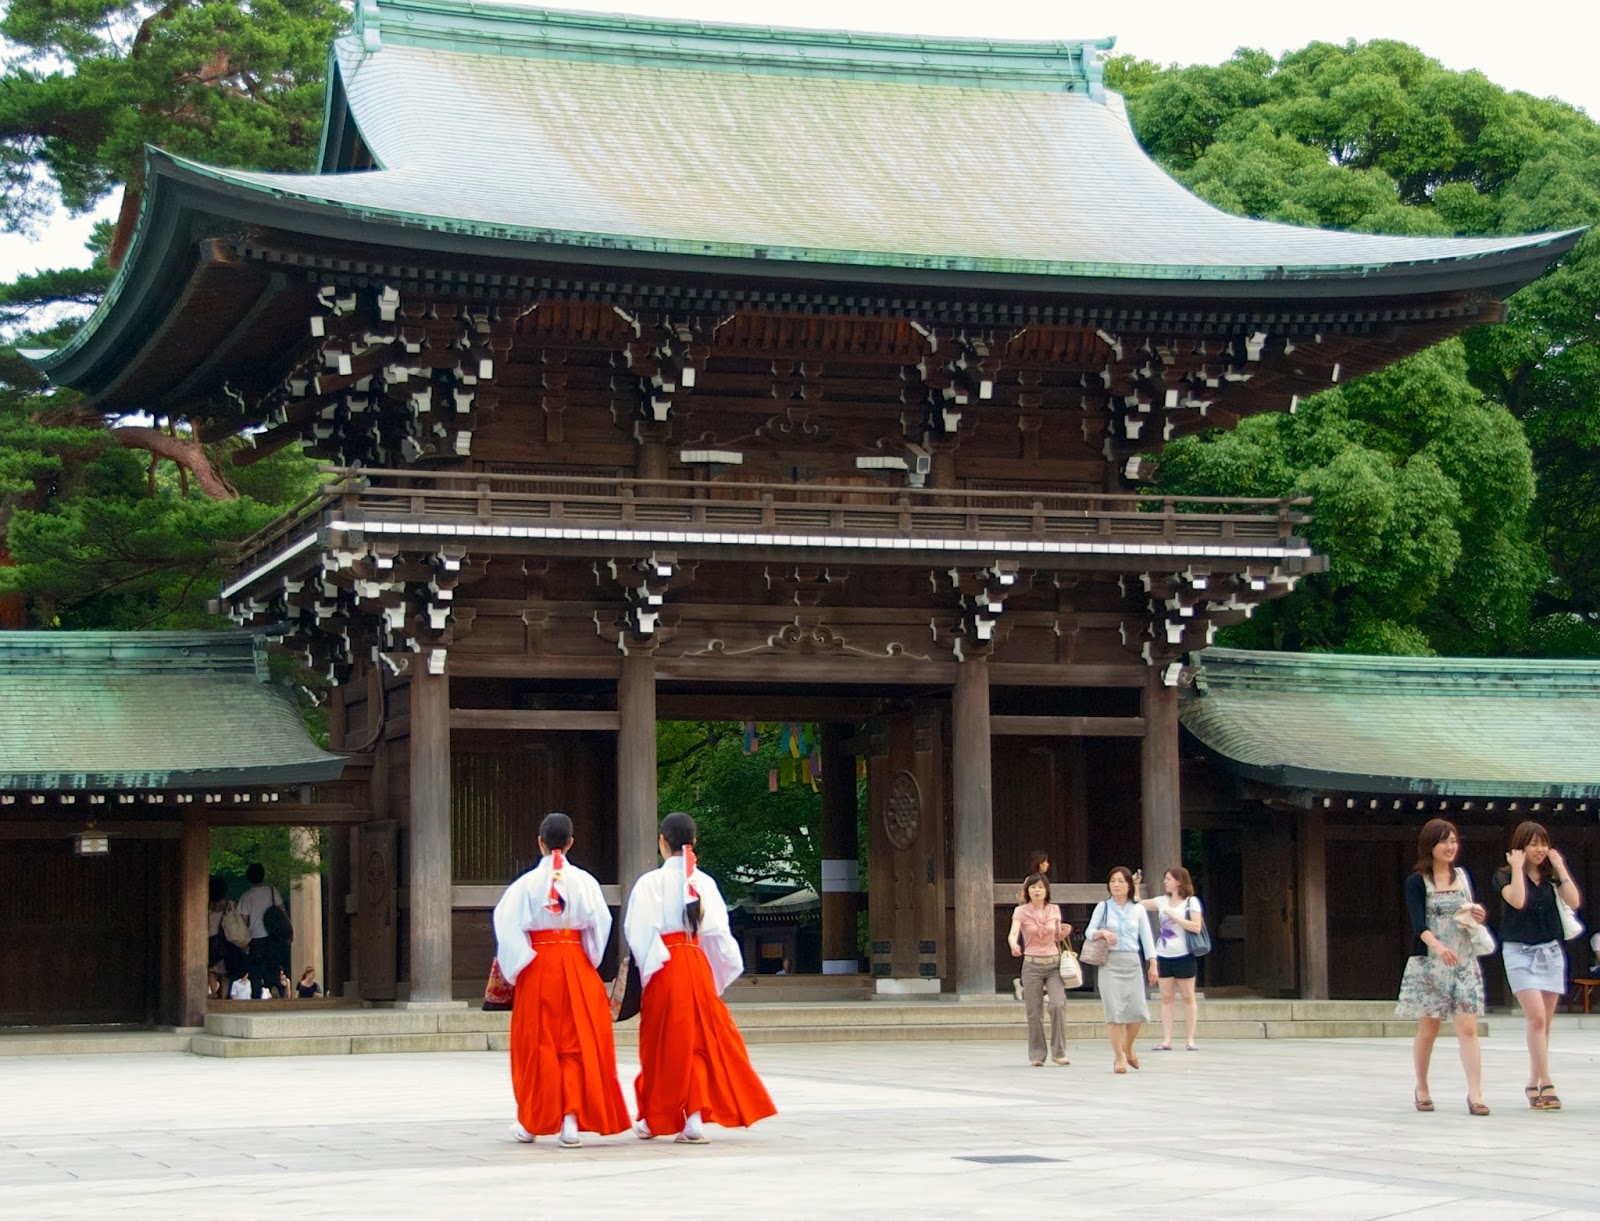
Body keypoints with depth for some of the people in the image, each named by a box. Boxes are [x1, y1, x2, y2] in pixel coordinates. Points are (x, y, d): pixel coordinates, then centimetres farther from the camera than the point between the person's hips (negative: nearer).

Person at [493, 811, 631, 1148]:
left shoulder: (526, 884, -5)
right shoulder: (584, 881, -2)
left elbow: (508, 927, -10)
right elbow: (599, 924, -3)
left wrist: (513, 968, -1)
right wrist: (590, 962, 10)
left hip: (537, 968, -1)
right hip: (576, 966, 1)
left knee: (537, 1044, 8)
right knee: (577, 1043, 5)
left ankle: (530, 1122, 16)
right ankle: (571, 1120, -3)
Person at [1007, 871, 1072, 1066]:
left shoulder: (1054, 910, 6)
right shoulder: (1021, 911, -3)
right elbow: (1013, 933, -20)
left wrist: (1065, 932, -4)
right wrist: (1014, 945, -42)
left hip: (1054, 963, 2)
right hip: (1032, 964, -2)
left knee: (1058, 1004, -16)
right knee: (1034, 1011, 0)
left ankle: (1058, 1051, -5)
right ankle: (1036, 1055, 12)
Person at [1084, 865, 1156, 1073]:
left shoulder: (1137, 909, 10)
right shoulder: (1103, 907, 6)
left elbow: (1146, 937, 8)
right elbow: (1089, 931, 4)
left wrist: (1153, 964, 0)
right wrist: (1102, 933, -17)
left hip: (1132, 962, 2)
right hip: (1110, 962, -1)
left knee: (1138, 1010, -5)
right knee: (1114, 1010, -8)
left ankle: (1128, 1049, 21)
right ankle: (1118, 1057, 0)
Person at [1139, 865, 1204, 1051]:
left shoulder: (1191, 902, -3)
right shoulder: (1162, 901, 10)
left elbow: (1196, 927, -14)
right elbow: (1138, 905, 14)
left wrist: (1173, 915, -16)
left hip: (1184, 956, -4)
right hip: (1163, 956, 5)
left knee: (1188, 997, 3)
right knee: (1166, 998, 3)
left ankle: (1189, 1040, 6)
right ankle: (1166, 1040, 2)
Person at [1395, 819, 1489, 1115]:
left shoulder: (1463, 876, 10)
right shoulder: (1417, 882, -4)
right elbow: (1418, 923, -17)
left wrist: (1479, 916, -2)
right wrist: (1437, 946, -36)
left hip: (1464, 963, 3)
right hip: (1429, 964, -3)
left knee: (1468, 1028, -8)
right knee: (1428, 1029, 6)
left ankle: (1475, 1094, -13)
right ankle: (1421, 1088, 23)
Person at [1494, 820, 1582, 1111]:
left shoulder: (1551, 876, 8)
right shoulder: (1505, 876, -4)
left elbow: (1574, 901, -7)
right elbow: (1518, 901, -24)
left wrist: (1560, 868, -6)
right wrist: (1517, 867, -15)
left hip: (1551, 951, 4)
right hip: (1520, 952, -4)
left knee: (1544, 1023, 6)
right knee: (1537, 1018, -16)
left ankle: (1533, 1084, 15)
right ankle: (1546, 1084, -17)